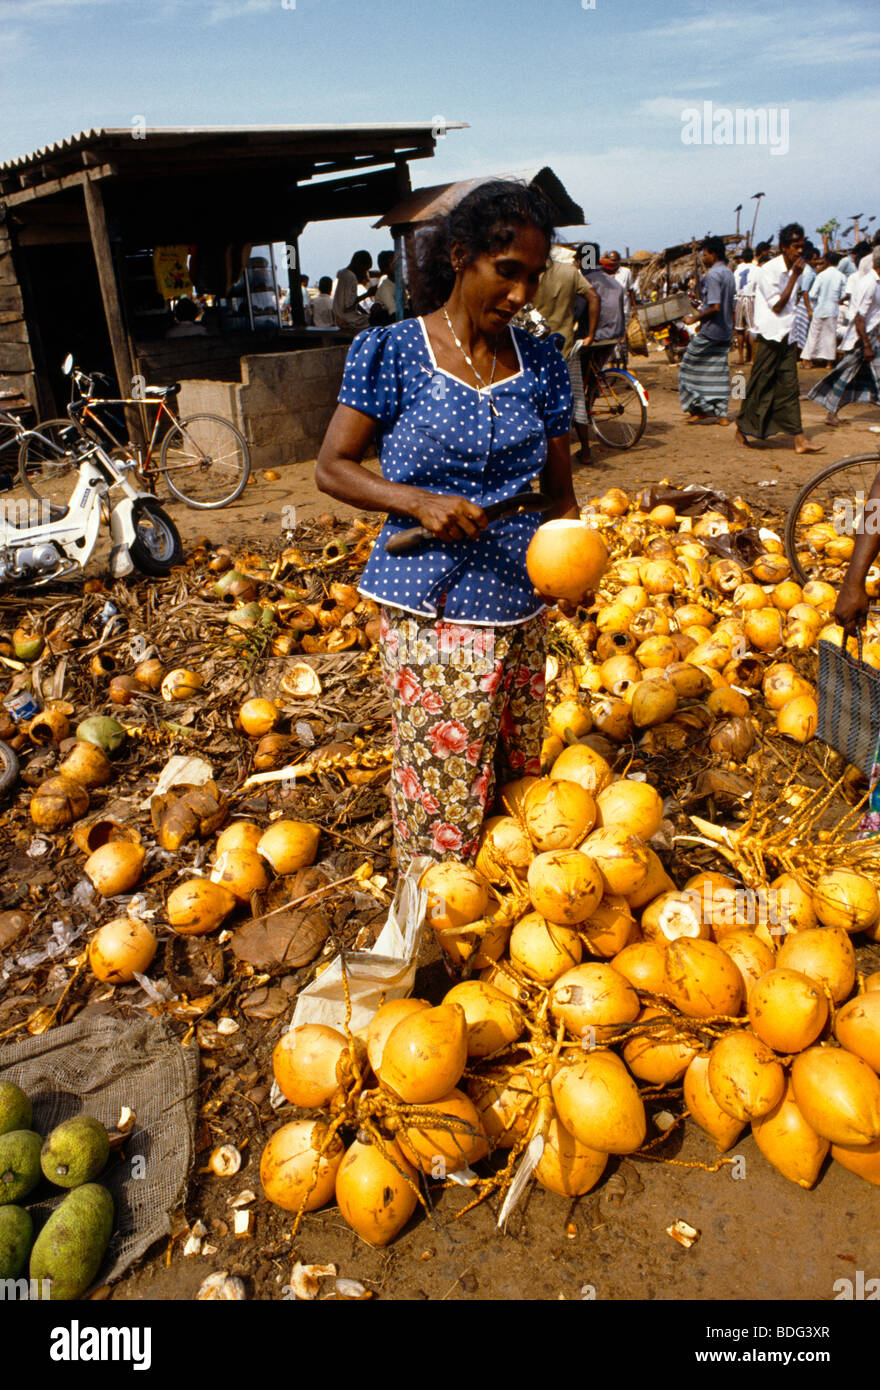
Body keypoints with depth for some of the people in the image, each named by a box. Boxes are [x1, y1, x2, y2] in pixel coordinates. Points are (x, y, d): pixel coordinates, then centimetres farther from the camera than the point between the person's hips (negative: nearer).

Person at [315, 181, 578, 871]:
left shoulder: (540, 361, 7)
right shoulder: (393, 351, -4)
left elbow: (559, 490, 9)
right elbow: (333, 467, -3)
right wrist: (418, 501, -19)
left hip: (521, 606, 5)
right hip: (431, 609, -4)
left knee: (521, 778, 14)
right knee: (444, 798, 0)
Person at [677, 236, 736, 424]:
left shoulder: (712, 275, -16)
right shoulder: (729, 273, 13)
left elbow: (715, 307, -23)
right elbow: (731, 307, 17)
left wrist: (695, 318, -13)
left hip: (710, 331, -9)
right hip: (726, 332, 9)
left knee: (692, 365, 3)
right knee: (719, 370, 10)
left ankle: (702, 408, 3)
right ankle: (721, 413, 9)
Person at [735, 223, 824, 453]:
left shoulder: (791, 271, 14)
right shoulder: (769, 271, -11)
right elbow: (777, 306, -14)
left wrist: (793, 339, 18)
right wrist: (795, 277, -15)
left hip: (786, 338, 7)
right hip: (769, 337, -7)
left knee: (789, 388, 2)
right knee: (760, 387, 0)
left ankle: (799, 440, -3)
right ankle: (742, 428, 18)